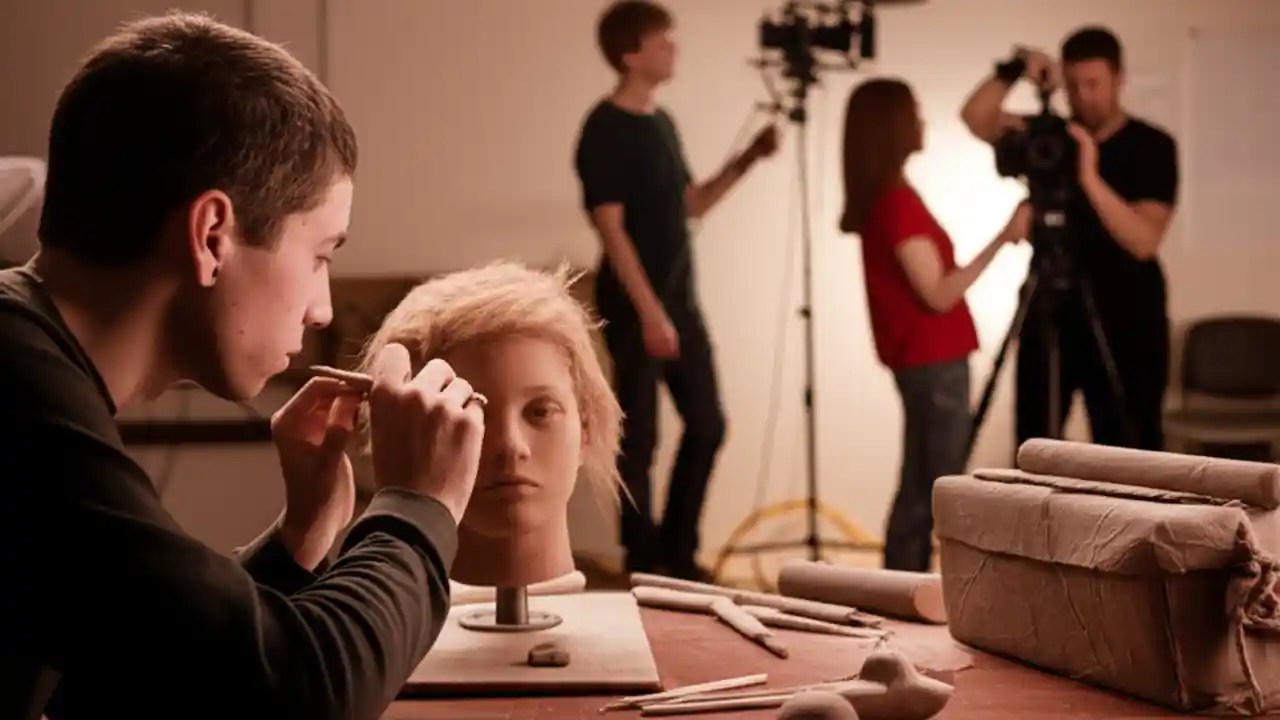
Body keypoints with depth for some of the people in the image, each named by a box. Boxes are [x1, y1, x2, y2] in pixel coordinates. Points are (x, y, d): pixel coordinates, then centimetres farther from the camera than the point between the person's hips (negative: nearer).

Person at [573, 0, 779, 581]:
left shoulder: (662, 122, 12)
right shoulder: (605, 130, -13)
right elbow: (610, 227, -17)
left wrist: (747, 160, 7)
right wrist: (649, 311, -21)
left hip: (681, 299, 9)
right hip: (636, 306, -9)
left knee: (707, 423, 11)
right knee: (639, 436, -1)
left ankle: (677, 551, 24)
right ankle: (643, 561, 11)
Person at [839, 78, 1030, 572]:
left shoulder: (882, 198, 12)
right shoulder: (897, 201, -17)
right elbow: (938, 294, -19)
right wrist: (1003, 239, -21)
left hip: (923, 357, 9)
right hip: (932, 360, -9)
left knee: (921, 486, 11)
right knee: (937, 489, -6)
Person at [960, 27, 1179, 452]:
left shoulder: (1152, 147, -5)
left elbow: (1144, 241, -18)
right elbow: (975, 119, -10)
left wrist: (1090, 178, -28)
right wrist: (1015, 70, -24)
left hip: (1126, 324, -3)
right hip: (1050, 316, 3)